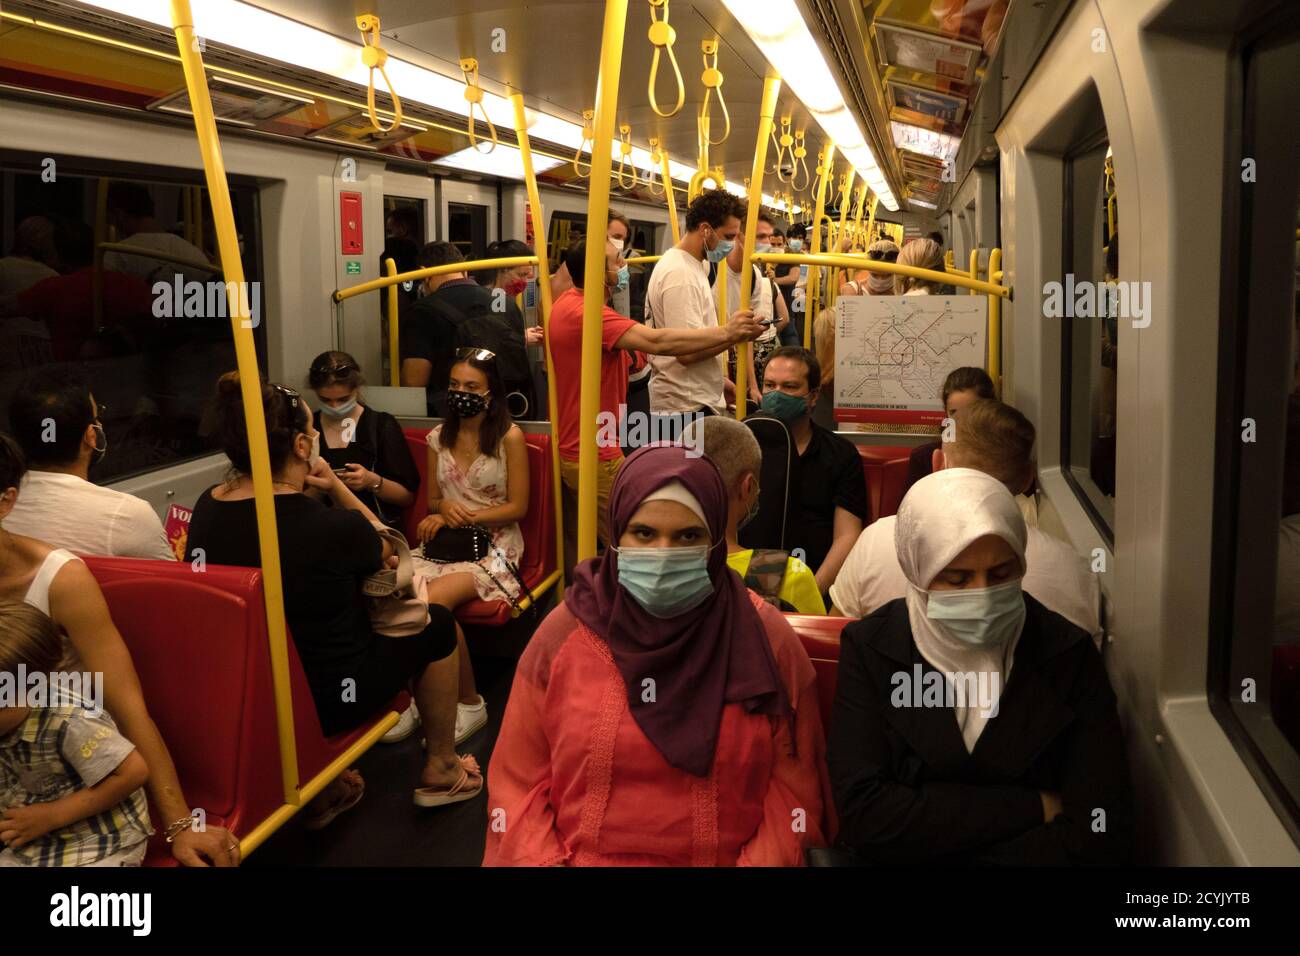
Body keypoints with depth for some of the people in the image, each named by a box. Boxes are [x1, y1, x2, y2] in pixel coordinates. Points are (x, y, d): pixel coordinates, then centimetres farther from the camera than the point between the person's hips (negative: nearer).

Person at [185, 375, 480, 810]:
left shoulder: (206, 508, -8)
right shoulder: (331, 526, -27)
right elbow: (384, 547, -3)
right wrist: (334, 484, -3)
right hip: (325, 699, -6)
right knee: (439, 625, 13)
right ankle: (438, 768, 31)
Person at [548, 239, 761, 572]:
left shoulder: (567, 303, 7)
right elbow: (657, 341, -33)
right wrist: (726, 333, -28)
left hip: (570, 449, 10)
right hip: (595, 457, -10)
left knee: (577, 549, 19)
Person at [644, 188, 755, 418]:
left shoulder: (691, 267, 13)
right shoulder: (680, 274, -18)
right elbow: (686, 350, -25)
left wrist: (717, 380, 16)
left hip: (696, 400, 10)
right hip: (687, 408, -10)